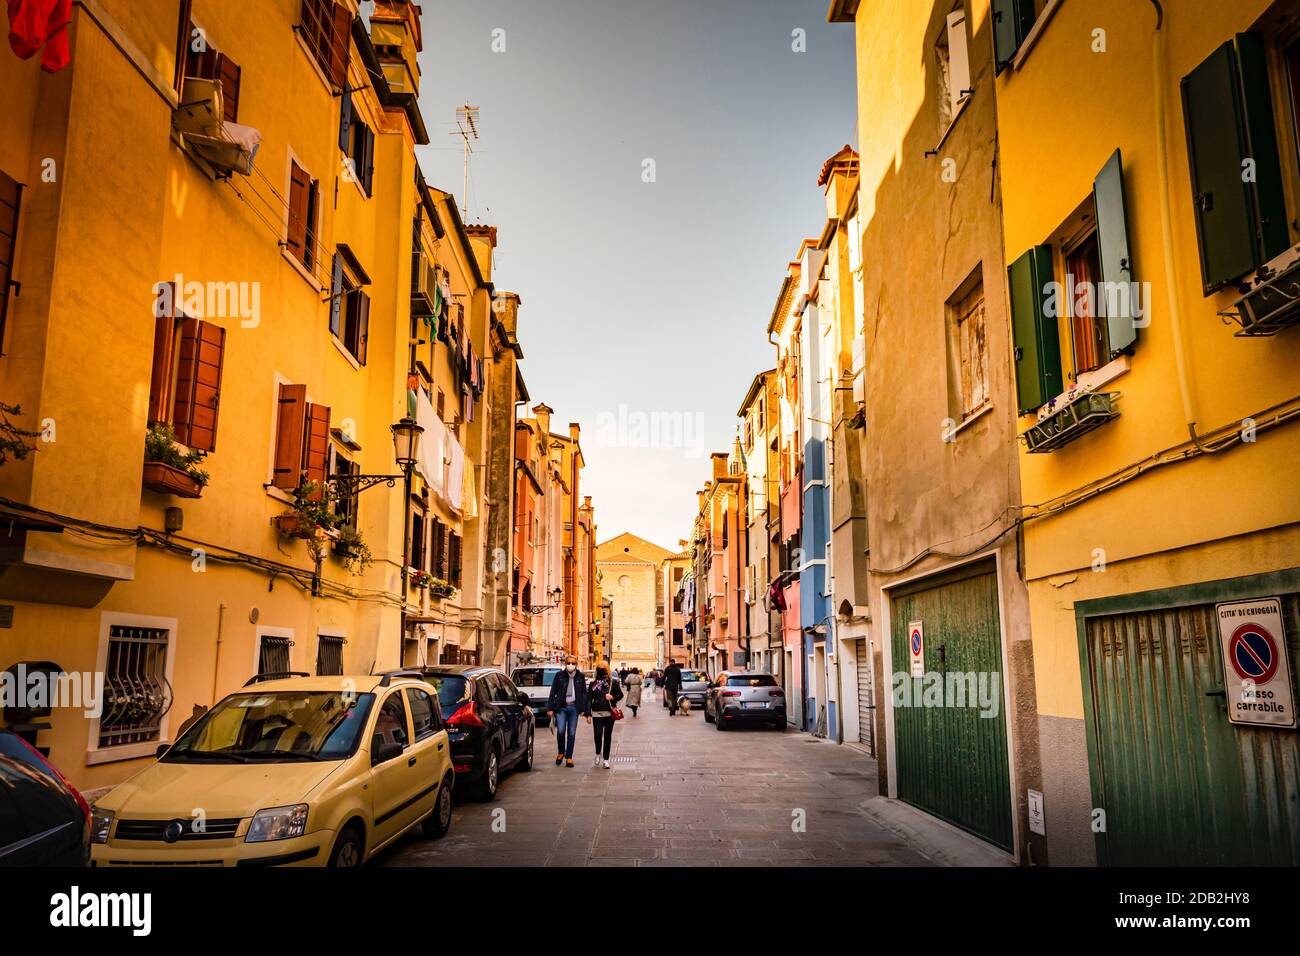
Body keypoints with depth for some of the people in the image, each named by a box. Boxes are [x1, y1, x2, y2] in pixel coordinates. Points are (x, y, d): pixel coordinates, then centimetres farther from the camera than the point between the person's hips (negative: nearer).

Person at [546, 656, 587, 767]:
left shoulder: (580, 677, 5)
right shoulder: (559, 676, 1)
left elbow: (584, 693, 9)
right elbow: (553, 692, 3)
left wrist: (583, 709, 3)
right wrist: (550, 708, -1)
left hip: (574, 708, 1)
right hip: (561, 707, -1)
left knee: (572, 733, 3)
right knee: (560, 731, -12)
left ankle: (569, 757, 14)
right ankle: (560, 752, 13)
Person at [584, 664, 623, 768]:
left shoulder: (613, 682, 2)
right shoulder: (593, 684, 4)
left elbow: (620, 694, 9)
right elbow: (589, 699, 4)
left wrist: (613, 697, -11)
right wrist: (588, 714, -2)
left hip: (609, 713, 0)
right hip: (597, 713, 0)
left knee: (608, 736, 4)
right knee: (598, 735, -5)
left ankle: (606, 759, 14)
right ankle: (598, 754, 24)